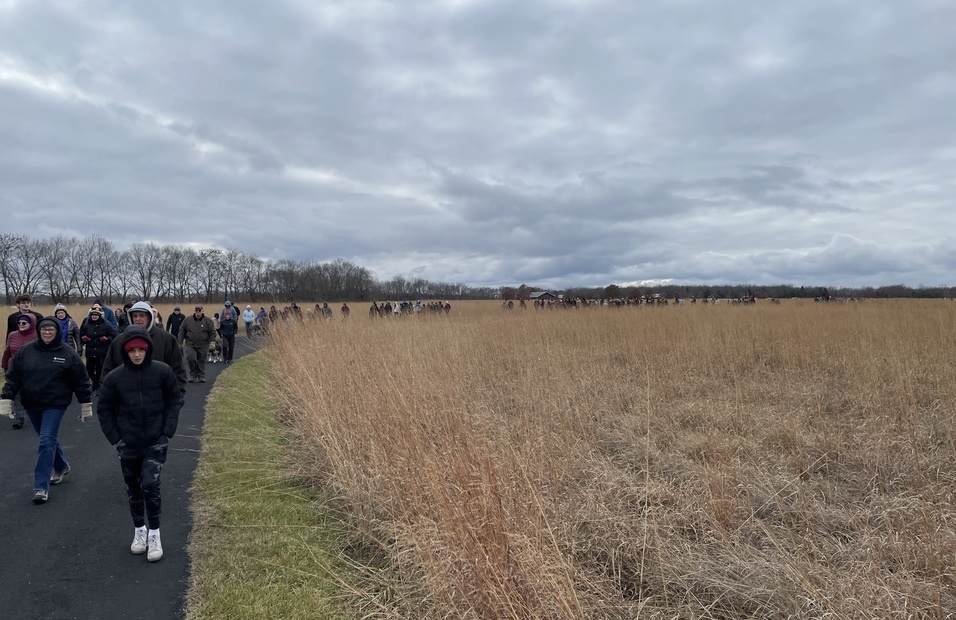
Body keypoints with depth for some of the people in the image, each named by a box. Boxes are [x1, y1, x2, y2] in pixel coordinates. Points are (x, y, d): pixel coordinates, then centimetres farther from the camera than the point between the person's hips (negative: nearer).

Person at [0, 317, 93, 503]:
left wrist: (86, 405, -1)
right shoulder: (26, 351, 0)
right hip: (31, 405, 4)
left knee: (46, 442, -10)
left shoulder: (67, 354, -7)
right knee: (48, 440, 17)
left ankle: (42, 487, -6)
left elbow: (81, 381, -3)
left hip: (55, 405, -4)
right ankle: (62, 467, 41)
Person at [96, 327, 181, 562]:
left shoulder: (162, 371, -9)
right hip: (128, 445, 2)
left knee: (150, 485, -10)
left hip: (156, 443, -2)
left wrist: (168, 432, -5)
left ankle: (154, 534, 7)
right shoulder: (114, 378, -7)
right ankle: (139, 530, 33)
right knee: (134, 489, 14)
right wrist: (115, 438, 1)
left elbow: (175, 400, 0)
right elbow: (104, 409, 5)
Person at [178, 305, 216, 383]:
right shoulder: (188, 319, 3)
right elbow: (182, 331, 9)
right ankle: (192, 375, 6)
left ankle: (201, 377, 16)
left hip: (203, 345, -1)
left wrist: (212, 342, -6)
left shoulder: (208, 320, -1)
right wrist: (180, 342, 4)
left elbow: (212, 332, 1)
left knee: (201, 361, 5)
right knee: (191, 359, -12)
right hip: (190, 344, 1)